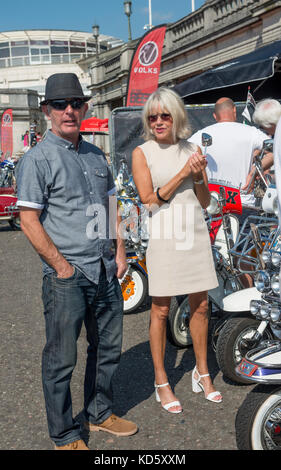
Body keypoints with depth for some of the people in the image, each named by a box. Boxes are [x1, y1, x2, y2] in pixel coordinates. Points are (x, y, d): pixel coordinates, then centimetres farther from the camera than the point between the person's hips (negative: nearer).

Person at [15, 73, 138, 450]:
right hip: (67, 278, -7)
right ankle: (65, 436, 23)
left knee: (108, 348, 18)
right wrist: (63, 267, -15)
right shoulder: (38, 159, -8)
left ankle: (100, 414, 38)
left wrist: (119, 251, 9)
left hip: (106, 273, 7)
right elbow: (29, 221, -12)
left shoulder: (96, 155, 13)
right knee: (61, 359, 5)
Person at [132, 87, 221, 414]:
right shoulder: (142, 153, 0)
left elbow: (205, 202, 11)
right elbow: (149, 199, -10)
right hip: (163, 236, -4)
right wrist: (182, 174, -12)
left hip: (195, 233, 4)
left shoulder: (192, 150, 10)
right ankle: (161, 382, 18)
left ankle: (202, 372, 29)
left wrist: (198, 176, -7)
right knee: (161, 310, 3)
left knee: (200, 305, 11)